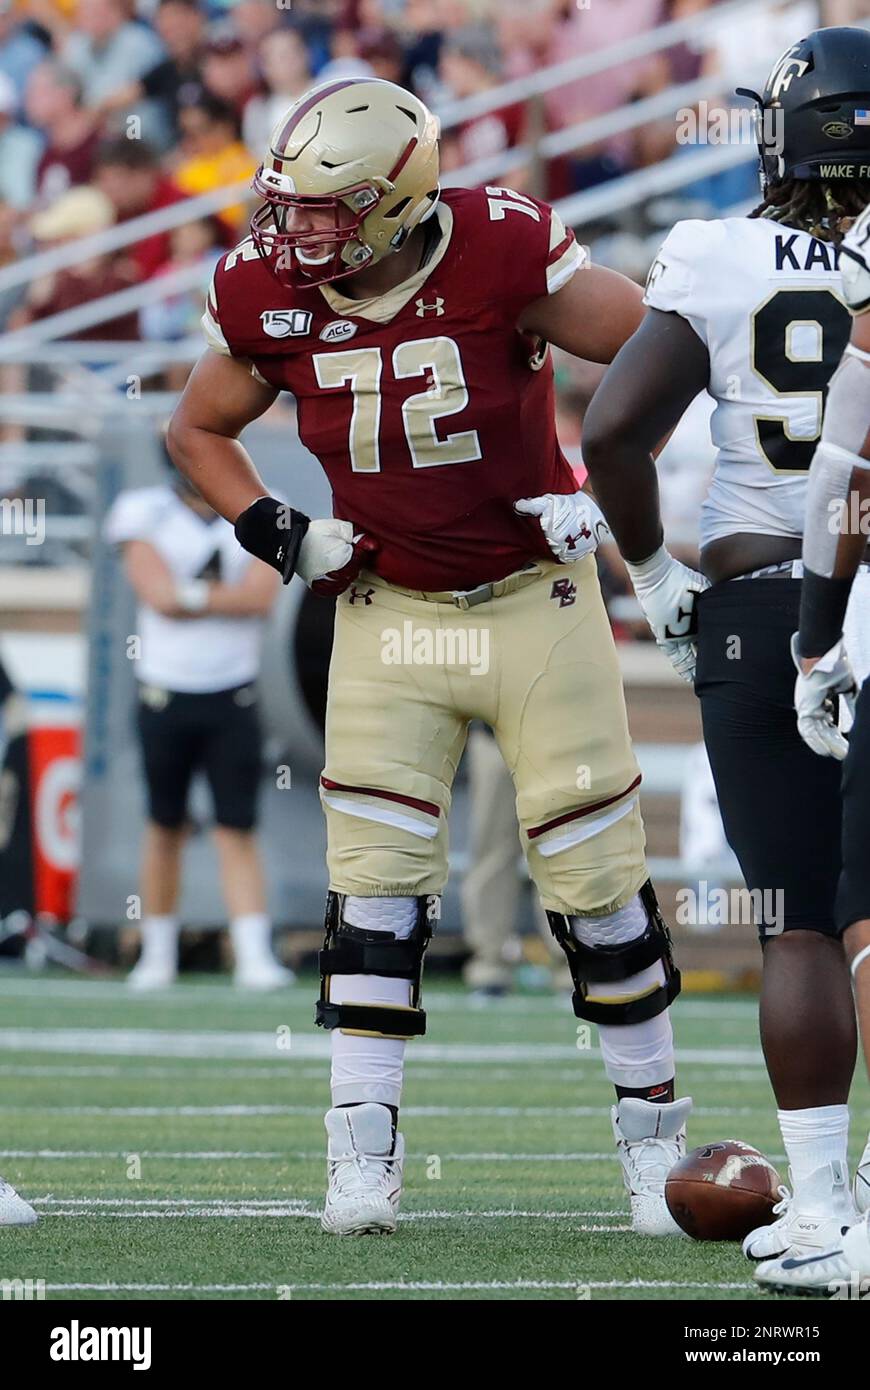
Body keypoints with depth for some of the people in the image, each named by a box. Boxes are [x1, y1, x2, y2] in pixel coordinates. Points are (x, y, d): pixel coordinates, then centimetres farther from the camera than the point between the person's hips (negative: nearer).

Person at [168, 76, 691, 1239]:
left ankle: (654, 1130, 16)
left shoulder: (503, 256, -21)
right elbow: (198, 431, 10)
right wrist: (275, 533, -4)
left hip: (535, 601, -2)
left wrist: (608, 491, -14)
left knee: (596, 879, 1)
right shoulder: (272, 297, -9)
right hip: (390, 614, 3)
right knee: (375, 885, -4)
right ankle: (365, 1153, 0)